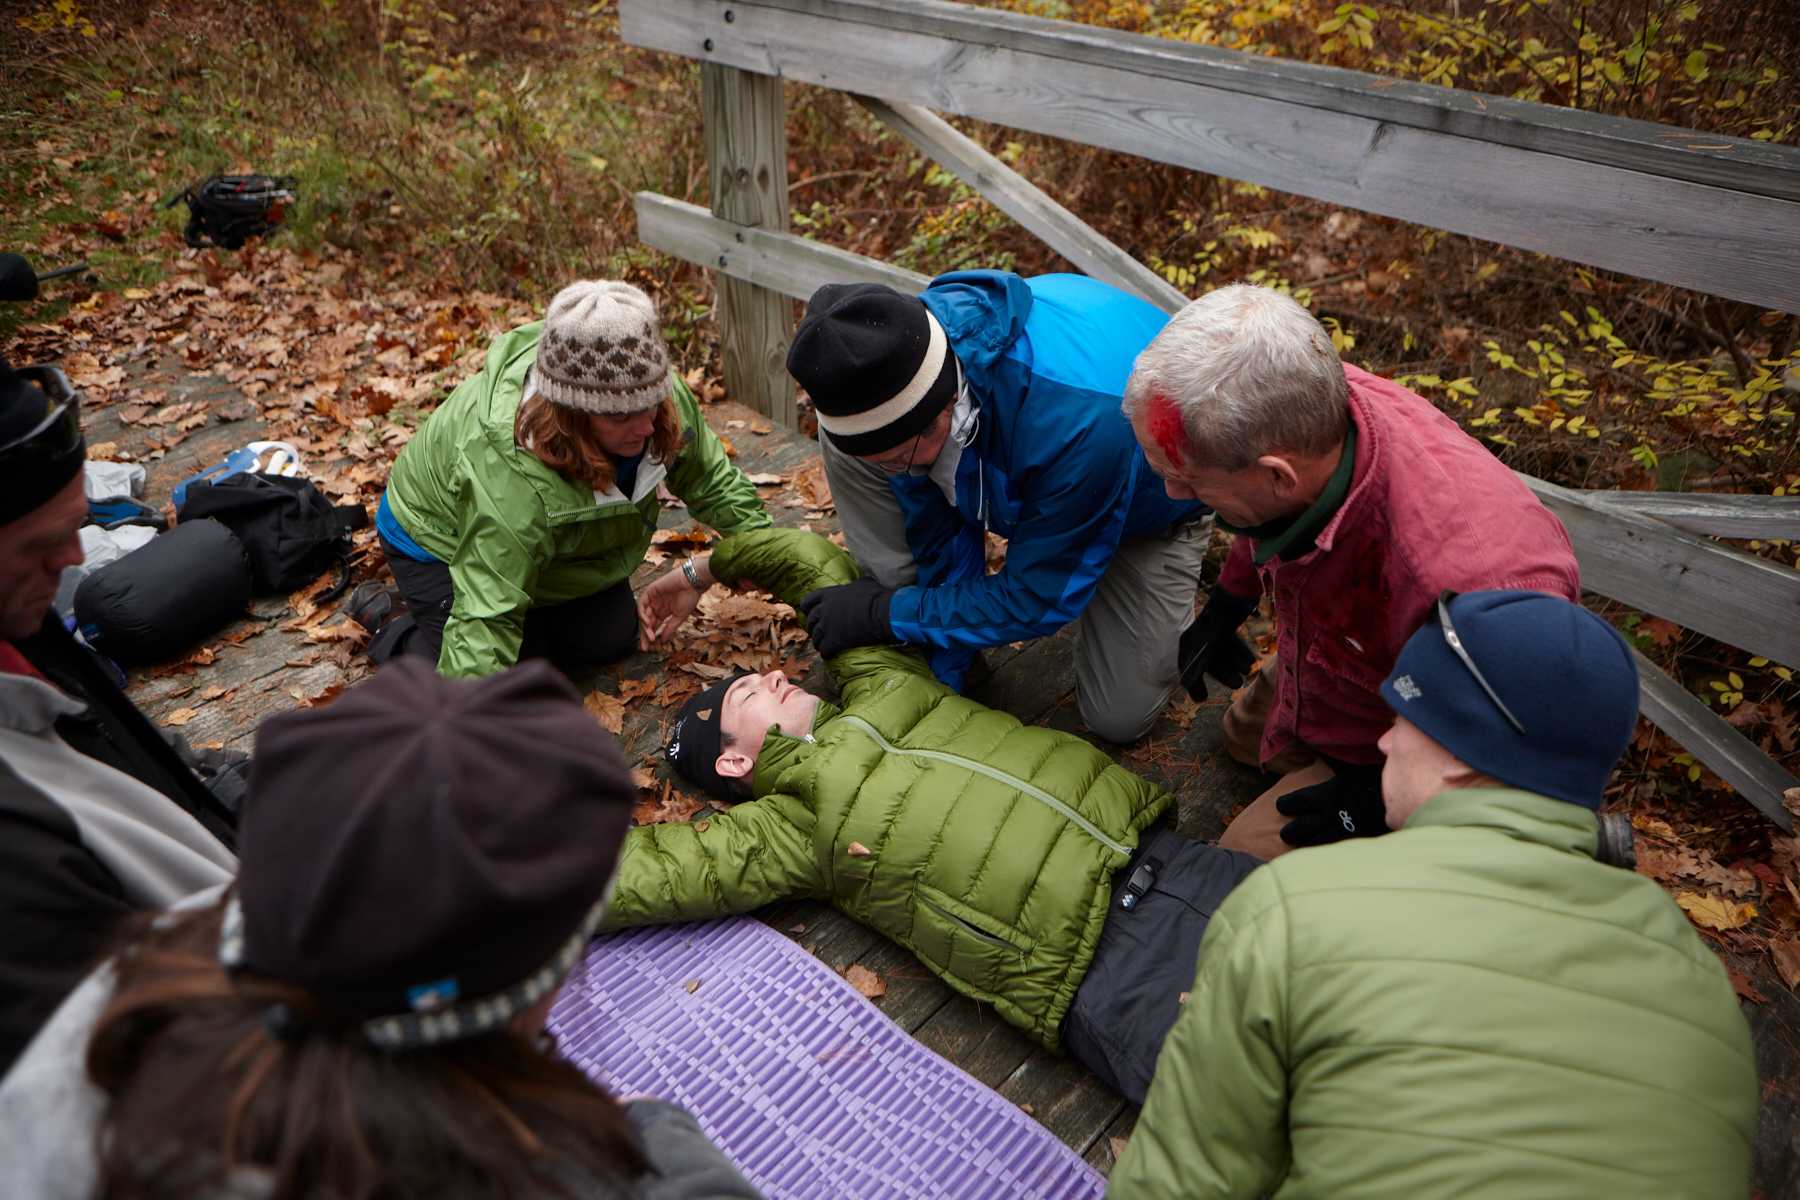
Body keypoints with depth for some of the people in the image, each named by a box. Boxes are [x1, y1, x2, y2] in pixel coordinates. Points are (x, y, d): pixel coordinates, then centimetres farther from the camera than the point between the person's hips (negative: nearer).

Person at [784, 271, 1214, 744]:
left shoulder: (1078, 411, -47)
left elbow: (1039, 599, -32)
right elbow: (941, 533, -17)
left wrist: (891, 615, -27)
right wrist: (945, 674, -12)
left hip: (1151, 504, -4)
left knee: (1118, 718, -7)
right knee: (847, 442, -19)